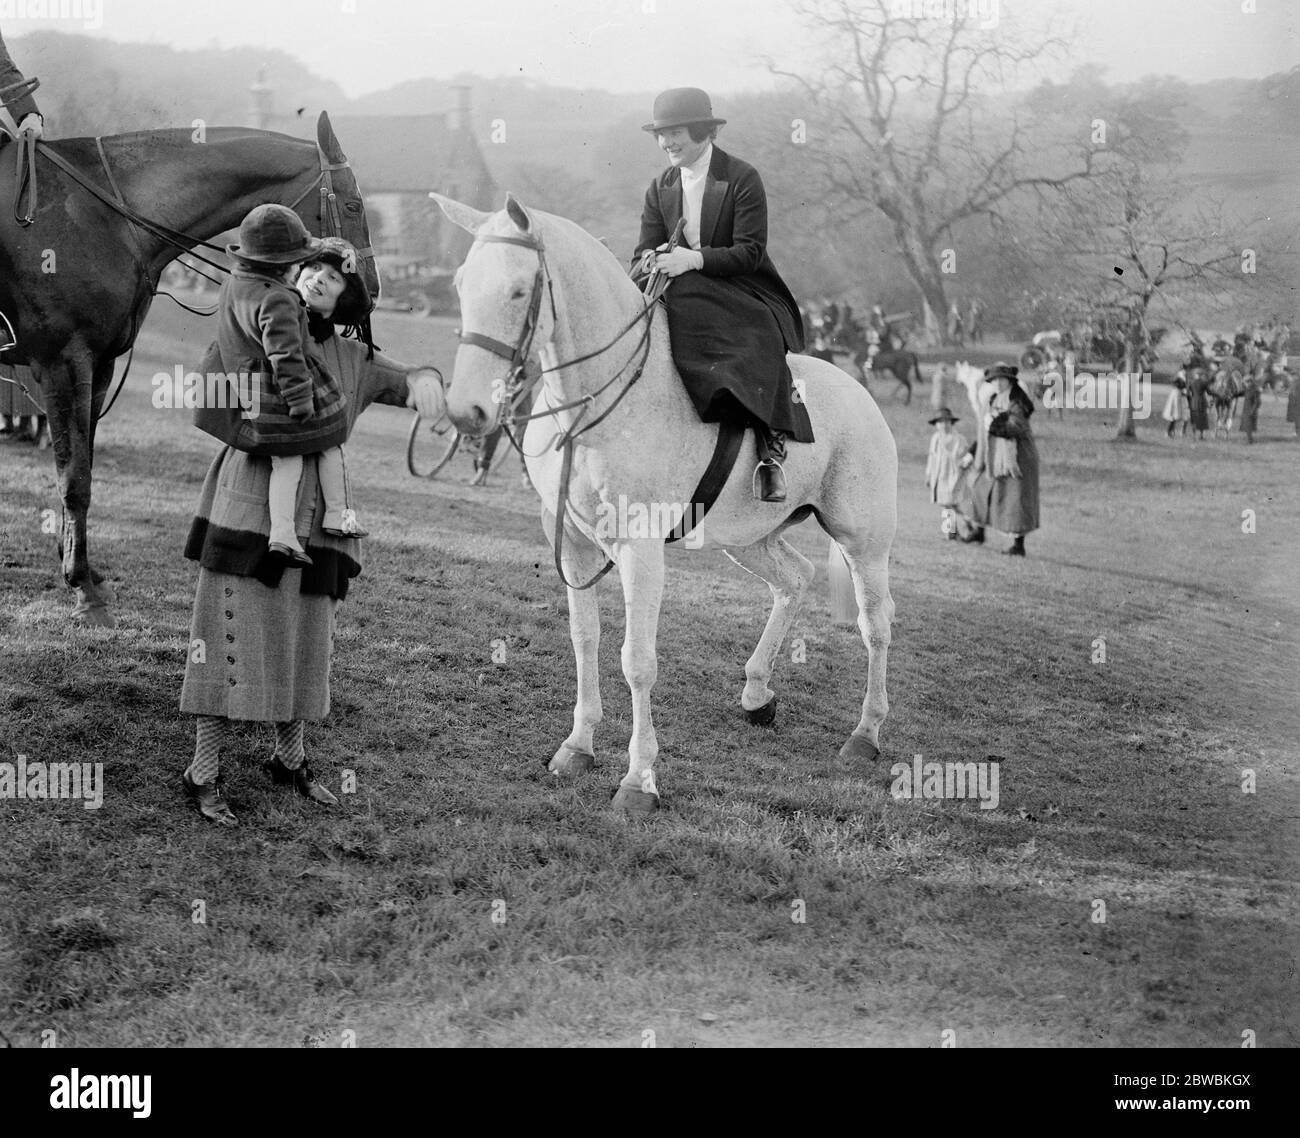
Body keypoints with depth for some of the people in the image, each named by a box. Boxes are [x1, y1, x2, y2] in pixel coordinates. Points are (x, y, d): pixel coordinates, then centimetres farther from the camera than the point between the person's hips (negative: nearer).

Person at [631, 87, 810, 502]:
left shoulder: (742, 179, -6)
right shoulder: (660, 188, 12)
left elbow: (750, 252, -14)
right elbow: (642, 254, 7)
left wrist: (694, 259, -30)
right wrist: (649, 264, -20)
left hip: (746, 298, -5)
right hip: (686, 303, 5)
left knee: (758, 348, -37)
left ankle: (772, 447, -37)